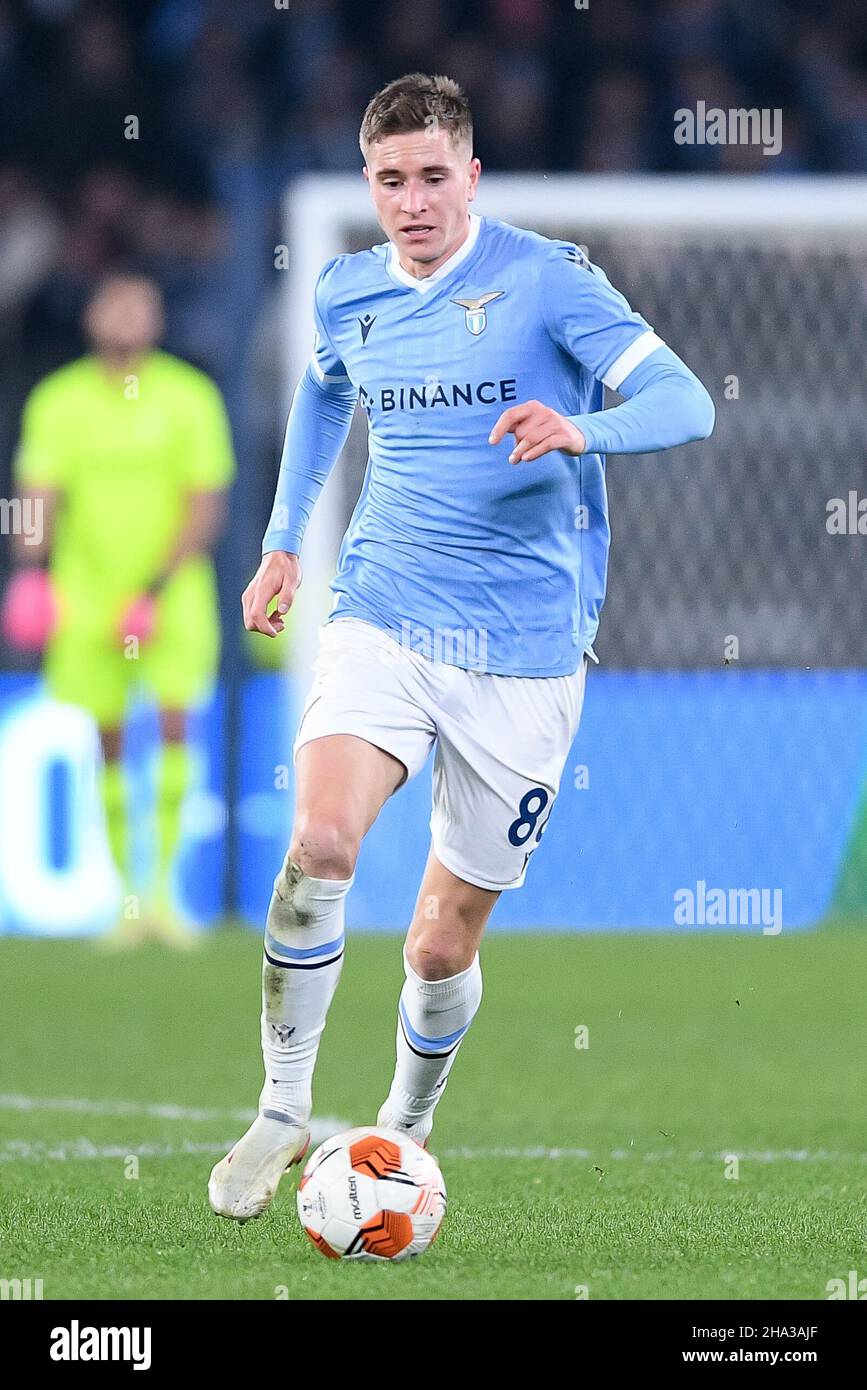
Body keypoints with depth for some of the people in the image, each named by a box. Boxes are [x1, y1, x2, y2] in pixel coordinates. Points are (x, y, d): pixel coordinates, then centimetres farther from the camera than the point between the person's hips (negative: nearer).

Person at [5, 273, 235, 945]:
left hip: (172, 590, -1)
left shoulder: (191, 396, 0)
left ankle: (163, 889, -15)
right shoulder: (58, 400, 3)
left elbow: (206, 506, -3)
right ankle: (127, 896, 11)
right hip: (88, 591, 1)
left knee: (175, 720, -17)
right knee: (108, 738, 1)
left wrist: (157, 589, -13)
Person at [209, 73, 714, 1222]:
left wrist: (582, 428, -34)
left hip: (523, 651, -2)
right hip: (382, 619, 2)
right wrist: (284, 541, 28)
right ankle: (283, 1113, -11)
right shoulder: (347, 295, 8)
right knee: (321, 842, -25)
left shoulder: (544, 278, -7)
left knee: (444, 944, 3)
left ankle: (405, 1129, 31)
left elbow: (683, 401, -15)